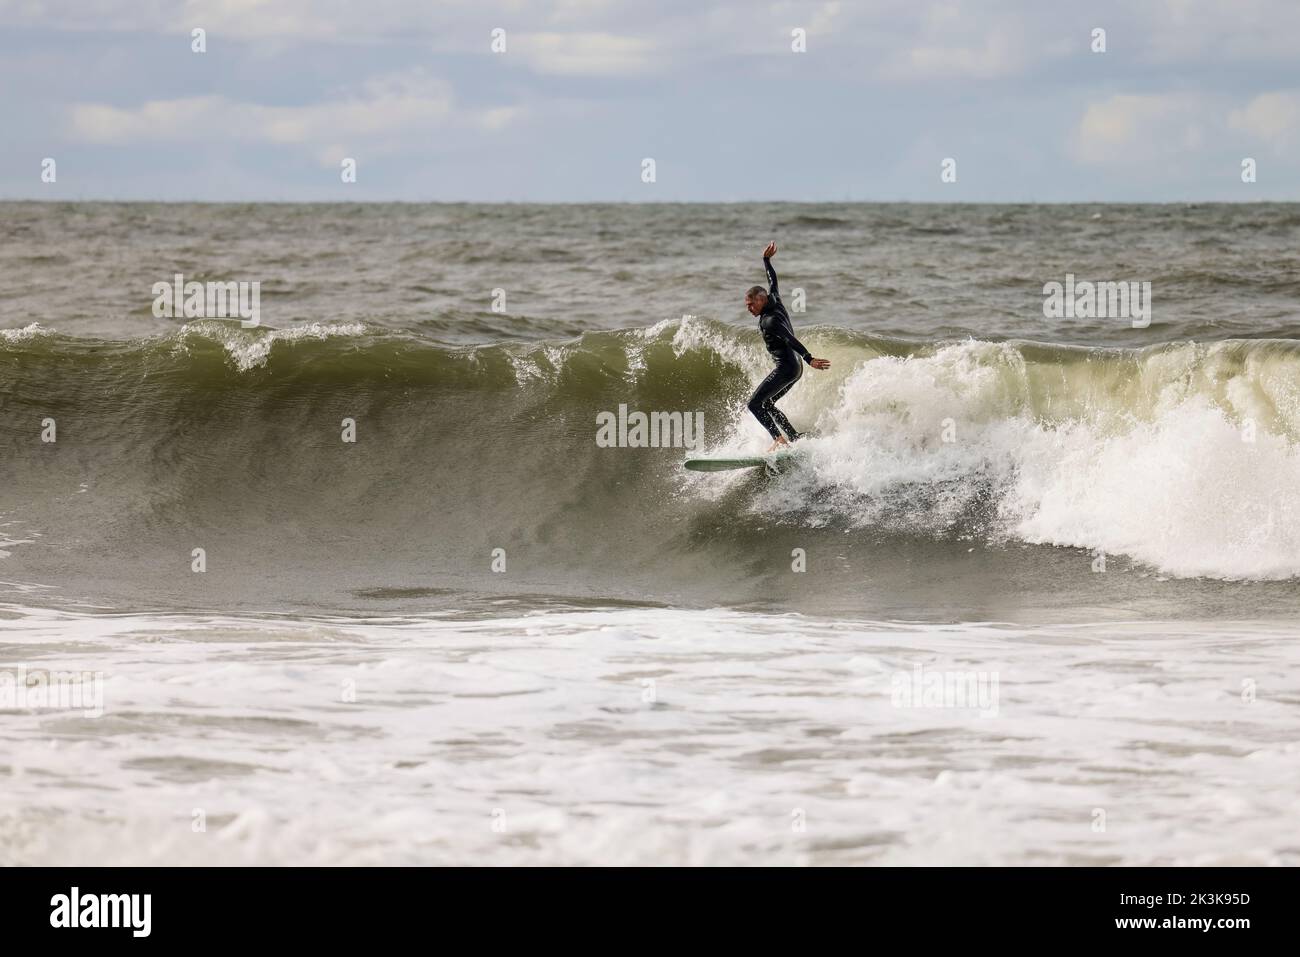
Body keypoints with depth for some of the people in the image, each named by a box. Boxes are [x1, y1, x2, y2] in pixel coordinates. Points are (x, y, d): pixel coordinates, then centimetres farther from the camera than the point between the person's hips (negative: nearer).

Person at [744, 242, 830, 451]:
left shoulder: (769, 321, -17)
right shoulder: (776, 305, 8)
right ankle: (796, 439, 13)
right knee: (767, 404, 19)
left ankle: (779, 440, -25)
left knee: (754, 404, -12)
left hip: (786, 367, -10)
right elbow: (773, 281, 26)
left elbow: (790, 340, -28)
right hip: (795, 369, 10)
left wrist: (809, 359, -38)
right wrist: (766, 260, 34)